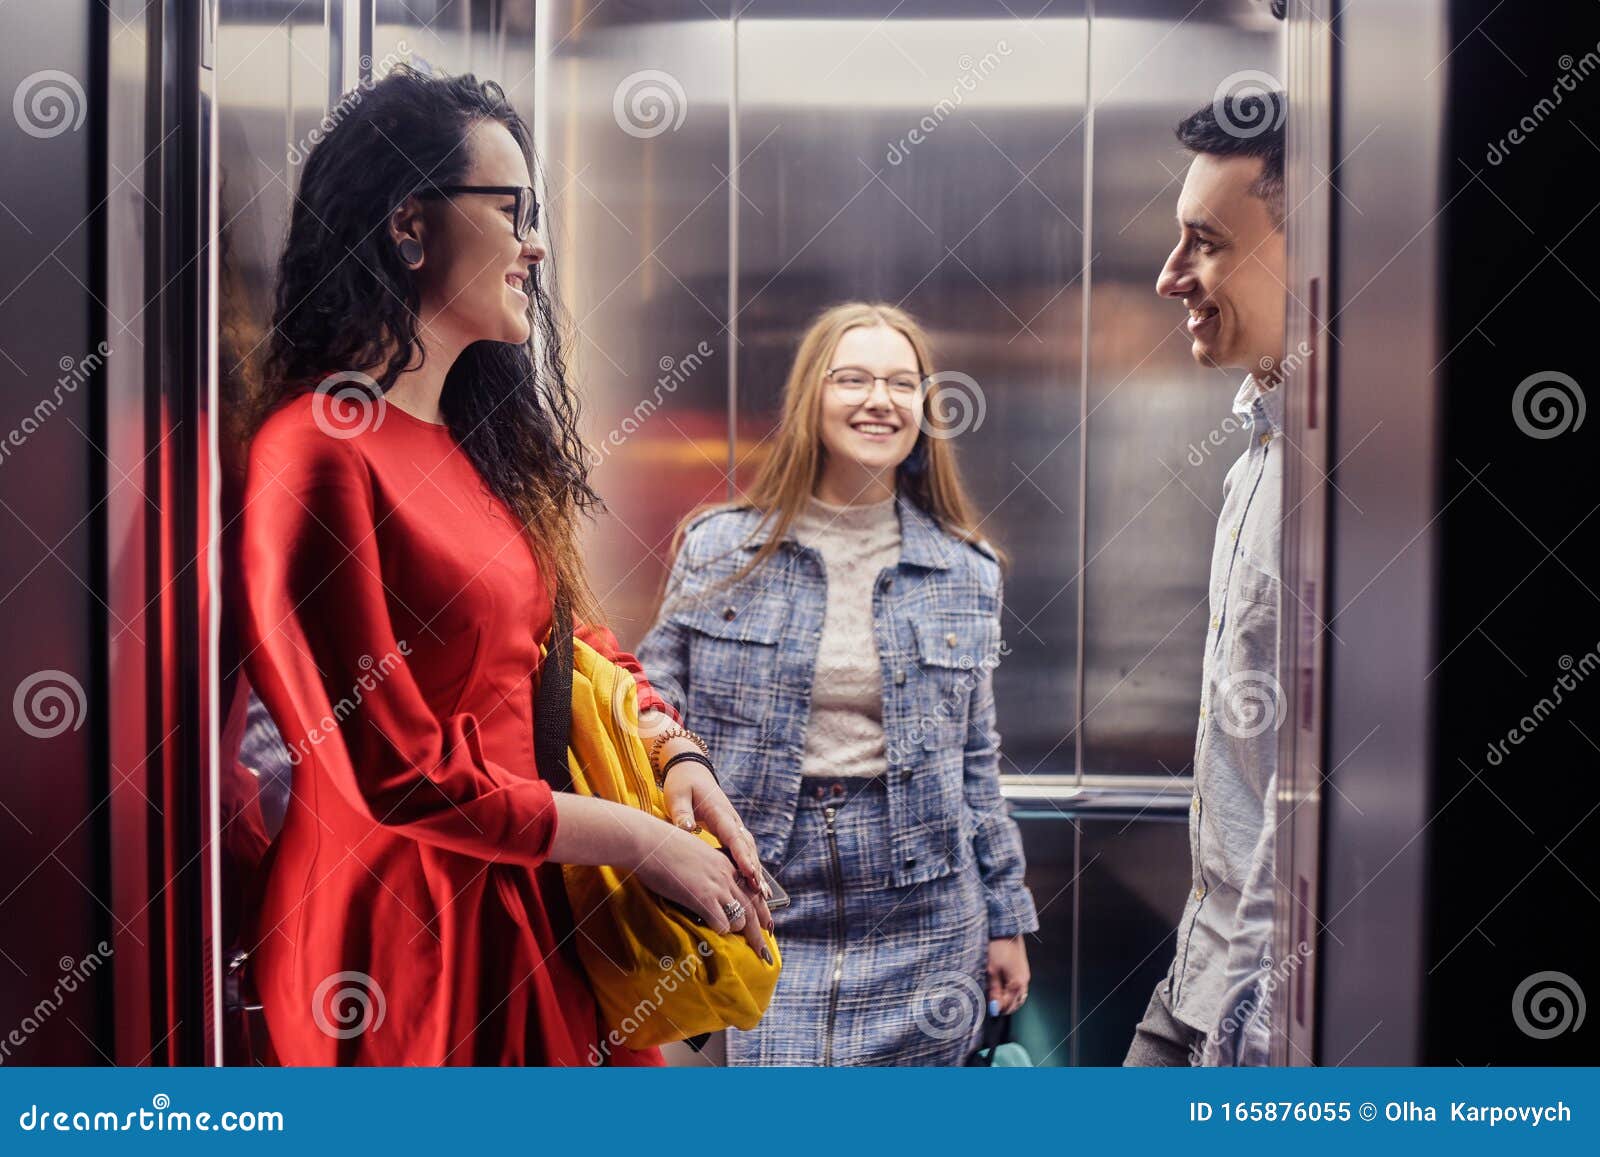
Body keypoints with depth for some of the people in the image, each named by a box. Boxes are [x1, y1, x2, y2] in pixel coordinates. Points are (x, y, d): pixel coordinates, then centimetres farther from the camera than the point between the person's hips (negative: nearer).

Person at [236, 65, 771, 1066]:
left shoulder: (477, 438, 9)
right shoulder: (319, 450, -18)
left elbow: (577, 638, 16)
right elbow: (397, 774, -20)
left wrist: (677, 759, -3)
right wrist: (641, 841, -14)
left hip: (526, 907, 8)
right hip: (402, 930, -8)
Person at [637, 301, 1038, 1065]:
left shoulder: (966, 572, 7)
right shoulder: (717, 550, 1)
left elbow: (977, 763, 12)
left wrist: (1006, 917, 12)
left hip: (919, 917, 2)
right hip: (762, 909, -1)